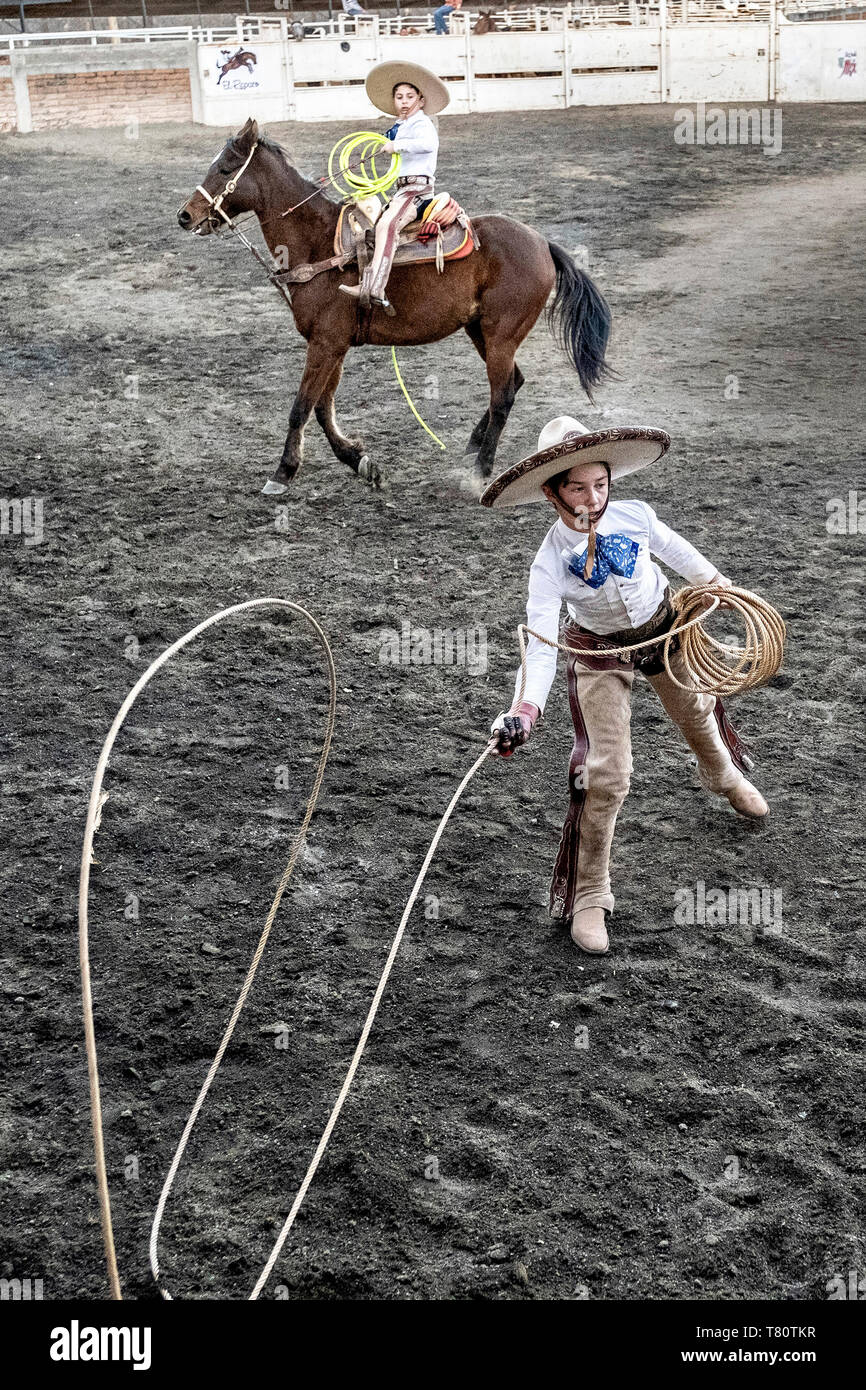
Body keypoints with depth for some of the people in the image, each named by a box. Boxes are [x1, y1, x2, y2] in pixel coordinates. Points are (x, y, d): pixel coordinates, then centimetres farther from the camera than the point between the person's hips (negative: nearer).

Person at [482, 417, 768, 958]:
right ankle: (589, 896, 2)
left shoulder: (636, 516, -25)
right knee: (606, 774, -13)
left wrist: (719, 584, 14)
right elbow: (541, 647, -36)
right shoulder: (549, 563, -31)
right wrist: (524, 711, -52)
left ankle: (726, 775, 66)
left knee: (699, 714, 28)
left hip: (666, 627, 3)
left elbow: (675, 550, -2)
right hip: (600, 652, -3)